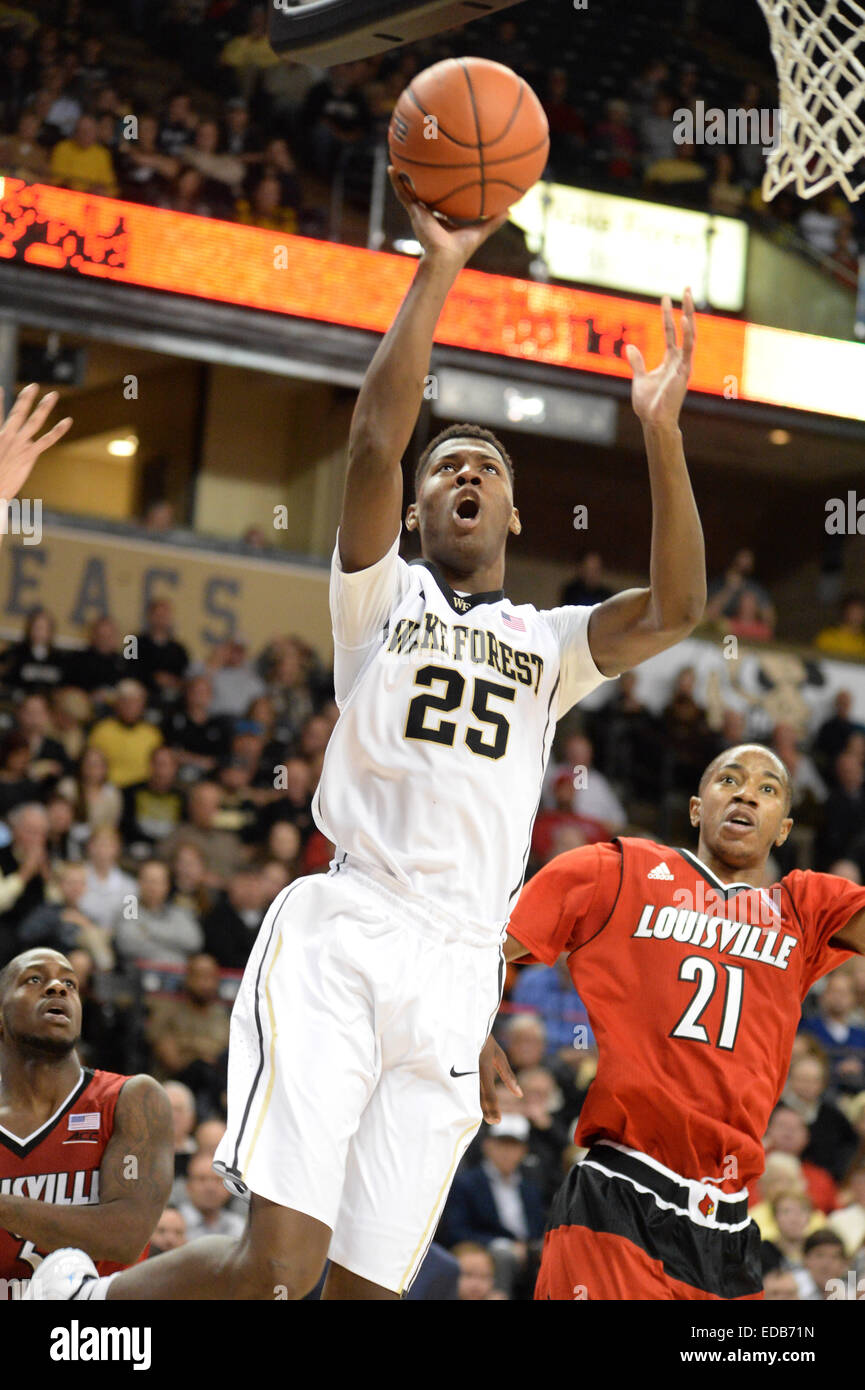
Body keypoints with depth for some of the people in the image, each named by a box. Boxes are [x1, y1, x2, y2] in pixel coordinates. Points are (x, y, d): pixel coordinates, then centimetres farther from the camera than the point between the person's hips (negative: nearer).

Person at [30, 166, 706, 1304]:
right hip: (341, 940, -3)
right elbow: (375, 438, -4)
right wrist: (439, 271, -7)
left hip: (459, 974, 4)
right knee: (277, 1263, -18)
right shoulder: (383, 593, 13)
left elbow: (673, 610, 2)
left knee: (365, 1286, -3)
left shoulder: (551, 643, 21)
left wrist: (662, 437, -6)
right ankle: (80, 1301, 5)